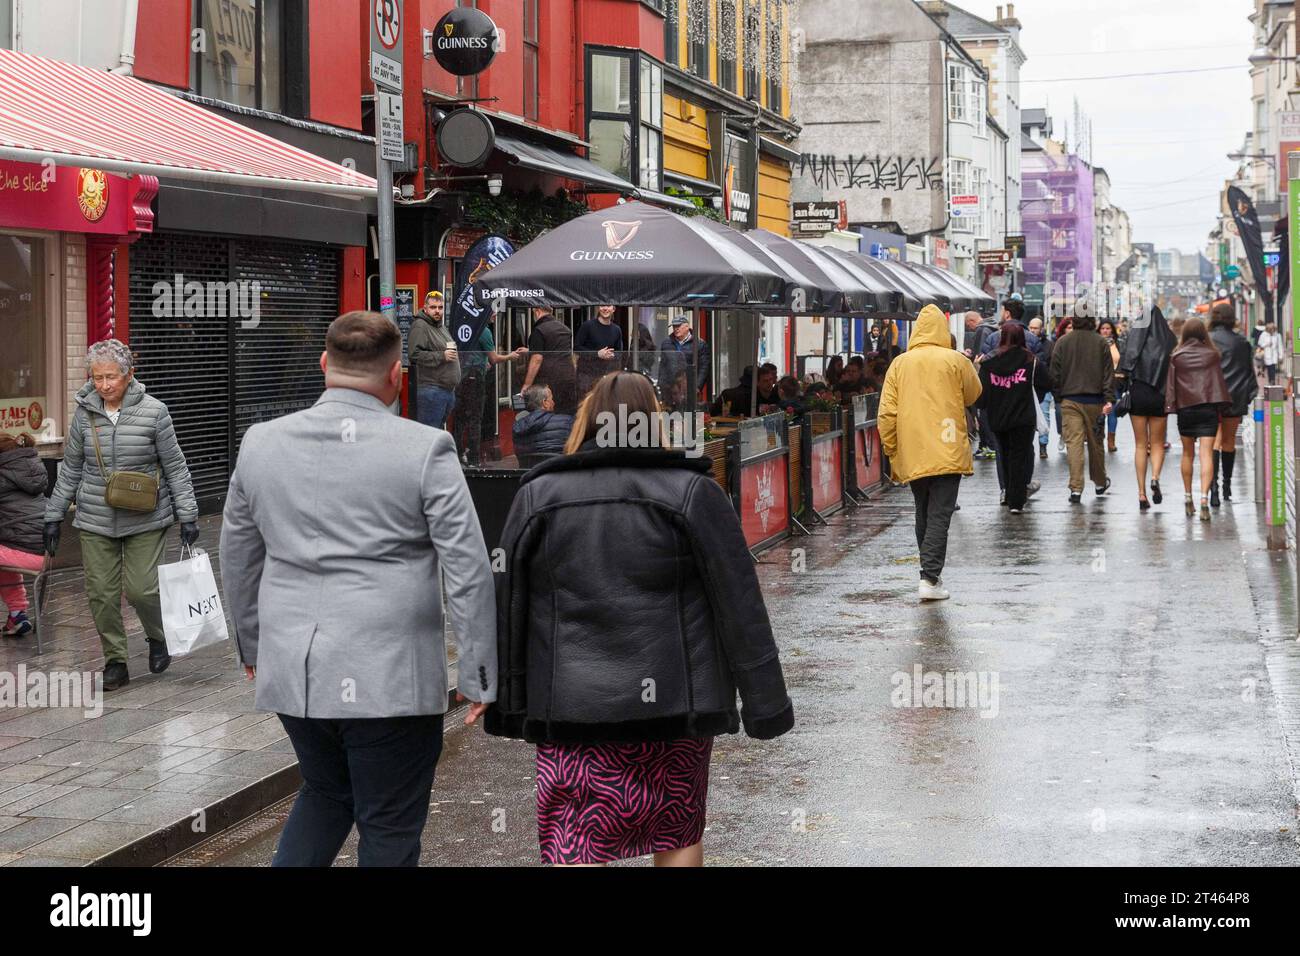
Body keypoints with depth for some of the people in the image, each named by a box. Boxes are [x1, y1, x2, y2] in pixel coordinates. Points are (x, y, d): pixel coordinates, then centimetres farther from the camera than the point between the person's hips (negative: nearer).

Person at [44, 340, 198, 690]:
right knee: (101, 593, 2)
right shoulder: (85, 413, 2)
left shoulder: (153, 412, -6)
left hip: (145, 520, -3)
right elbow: (71, 468, 11)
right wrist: (54, 515, 11)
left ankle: (158, 638, 23)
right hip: (96, 520, 3)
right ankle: (115, 662, 16)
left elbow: (175, 467, -1)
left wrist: (187, 515, -3)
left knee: (140, 588, -7)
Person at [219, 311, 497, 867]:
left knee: (324, 793, 26)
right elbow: (468, 570, -9)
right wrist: (479, 676, -2)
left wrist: (252, 645, 27)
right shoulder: (424, 449, -9)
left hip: (290, 668, 5)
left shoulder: (261, 442, 4)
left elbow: (238, 558, 14)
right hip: (389, 676, -4)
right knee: (389, 827, 8)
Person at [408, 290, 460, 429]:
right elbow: (415, 354, -23)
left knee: (440, 428, 15)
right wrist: (442, 356, -21)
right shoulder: (420, 326, -11)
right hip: (431, 390, -10)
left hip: (448, 390, 10)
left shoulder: (442, 326, 20)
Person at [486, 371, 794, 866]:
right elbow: (740, 606, -2)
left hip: (569, 712, 0)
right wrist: (766, 704, 3)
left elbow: (508, 609, 8)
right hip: (675, 709, 0)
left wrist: (506, 708, 15)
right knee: (678, 836, 17)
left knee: (576, 849, 0)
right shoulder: (693, 492, -1)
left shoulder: (537, 495, 4)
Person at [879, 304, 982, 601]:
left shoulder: (899, 364, 3)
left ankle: (930, 573, 26)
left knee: (923, 515, 17)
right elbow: (973, 395, 14)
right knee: (939, 515, -5)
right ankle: (930, 578, -14)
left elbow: (886, 413, 1)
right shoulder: (956, 361, -3)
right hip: (947, 452, -3)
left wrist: (890, 449, 9)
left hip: (912, 454, 3)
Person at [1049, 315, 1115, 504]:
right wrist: (1108, 399, -3)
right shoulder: (1101, 343, -1)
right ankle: (1100, 483, 29)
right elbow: (1108, 373, -4)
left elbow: (1055, 374, 2)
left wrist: (1058, 397, 12)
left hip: (1070, 400, -1)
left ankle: (1076, 488, -13)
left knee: (1073, 442, -4)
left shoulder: (1062, 343, -2)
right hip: (1094, 401, 1)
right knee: (1095, 441, 14)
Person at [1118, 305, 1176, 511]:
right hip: (1160, 396, 0)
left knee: (1140, 445, 7)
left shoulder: (1135, 337, -4)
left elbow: (1125, 367, -7)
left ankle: (1142, 493, 1)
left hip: (1137, 395, 0)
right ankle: (1155, 478, -15)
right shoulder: (1169, 340, -4)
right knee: (1157, 443, 12)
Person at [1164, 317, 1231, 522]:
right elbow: (1219, 382, 6)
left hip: (1185, 409, 1)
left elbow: (1170, 384, 0)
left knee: (1187, 453, 15)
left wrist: (1170, 406, 1)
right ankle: (1204, 497, -21)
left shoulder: (1176, 357, 2)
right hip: (1208, 407, -1)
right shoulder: (1212, 355, 3)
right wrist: (1220, 406, 11)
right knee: (1206, 453, -7)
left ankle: (1187, 498, 21)